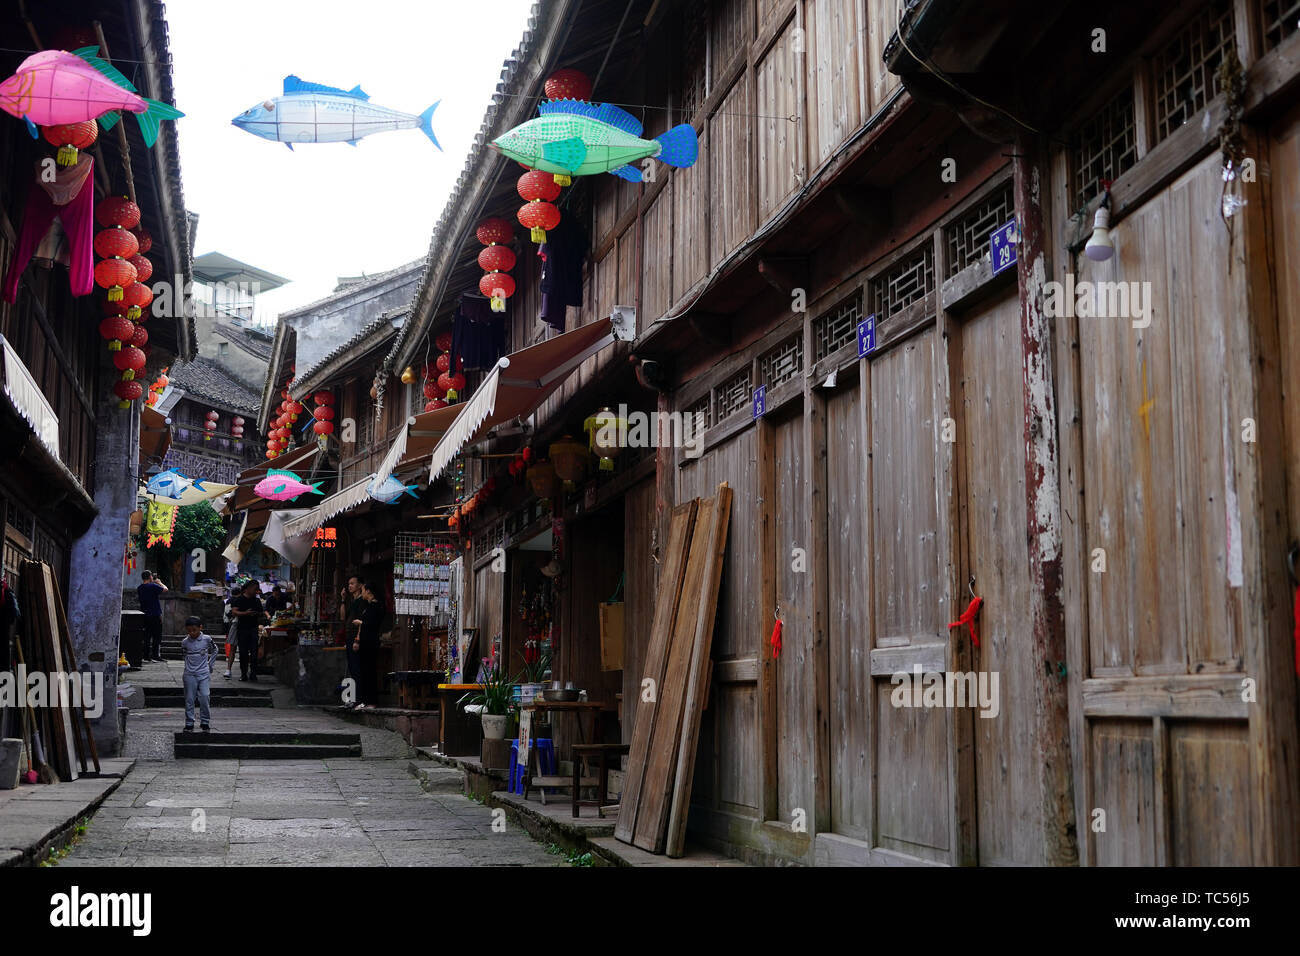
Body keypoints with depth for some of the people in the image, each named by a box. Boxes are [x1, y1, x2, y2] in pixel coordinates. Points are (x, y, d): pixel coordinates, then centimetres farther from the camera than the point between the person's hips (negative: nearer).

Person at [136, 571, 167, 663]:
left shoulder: (139, 588, 6)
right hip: (155, 615, -7)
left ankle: (147, 656, 15)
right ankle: (156, 656, -5)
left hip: (145, 615, 7)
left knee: (147, 635, 14)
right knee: (157, 636, -2)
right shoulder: (153, 586, -15)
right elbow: (165, 589, -12)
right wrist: (159, 582, 7)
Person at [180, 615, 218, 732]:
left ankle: (205, 722, 2)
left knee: (204, 697, -9)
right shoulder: (185, 642, 1)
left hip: (204, 674, -1)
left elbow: (214, 651, 15)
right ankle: (189, 723, 11)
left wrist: (209, 663, 12)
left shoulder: (207, 639, -2)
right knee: (189, 699, 3)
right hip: (189, 674, 1)